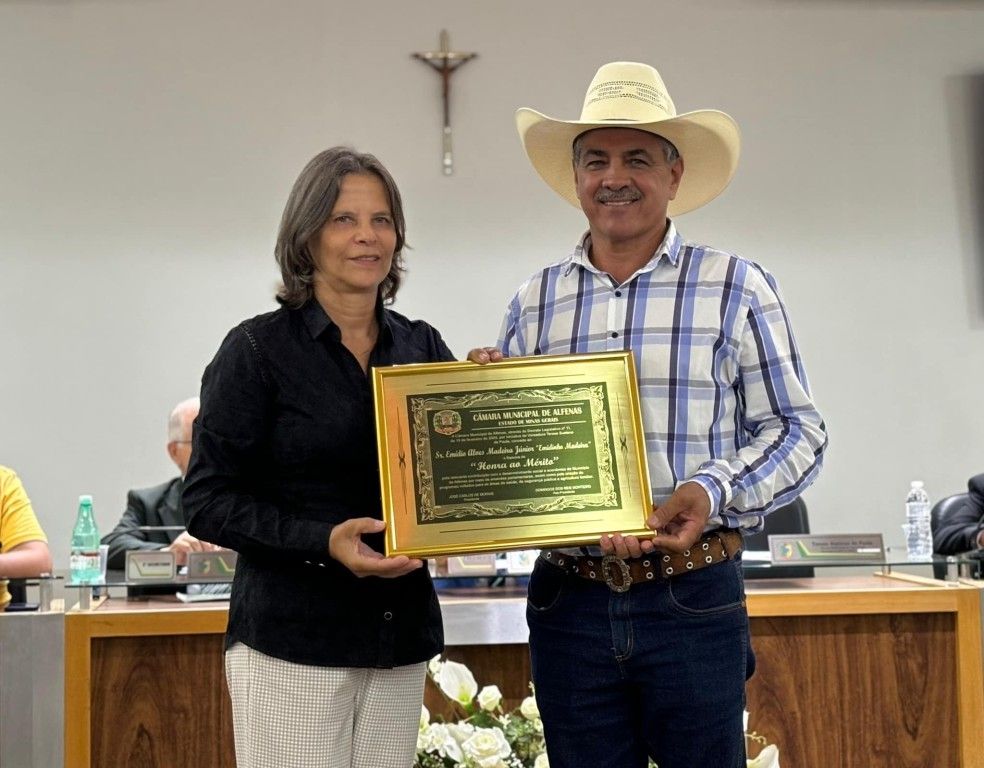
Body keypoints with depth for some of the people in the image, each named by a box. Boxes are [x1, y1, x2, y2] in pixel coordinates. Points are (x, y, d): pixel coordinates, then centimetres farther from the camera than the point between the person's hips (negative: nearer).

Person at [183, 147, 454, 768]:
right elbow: (209, 502, -7)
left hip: (402, 631, 5)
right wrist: (323, 542, -20)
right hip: (292, 639, -4)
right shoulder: (258, 350, -4)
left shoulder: (422, 346, 10)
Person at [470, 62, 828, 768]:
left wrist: (715, 491, -16)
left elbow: (796, 432, 1)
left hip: (693, 602, -3)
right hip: (568, 600, 3)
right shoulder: (533, 303, 10)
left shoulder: (738, 287, 0)